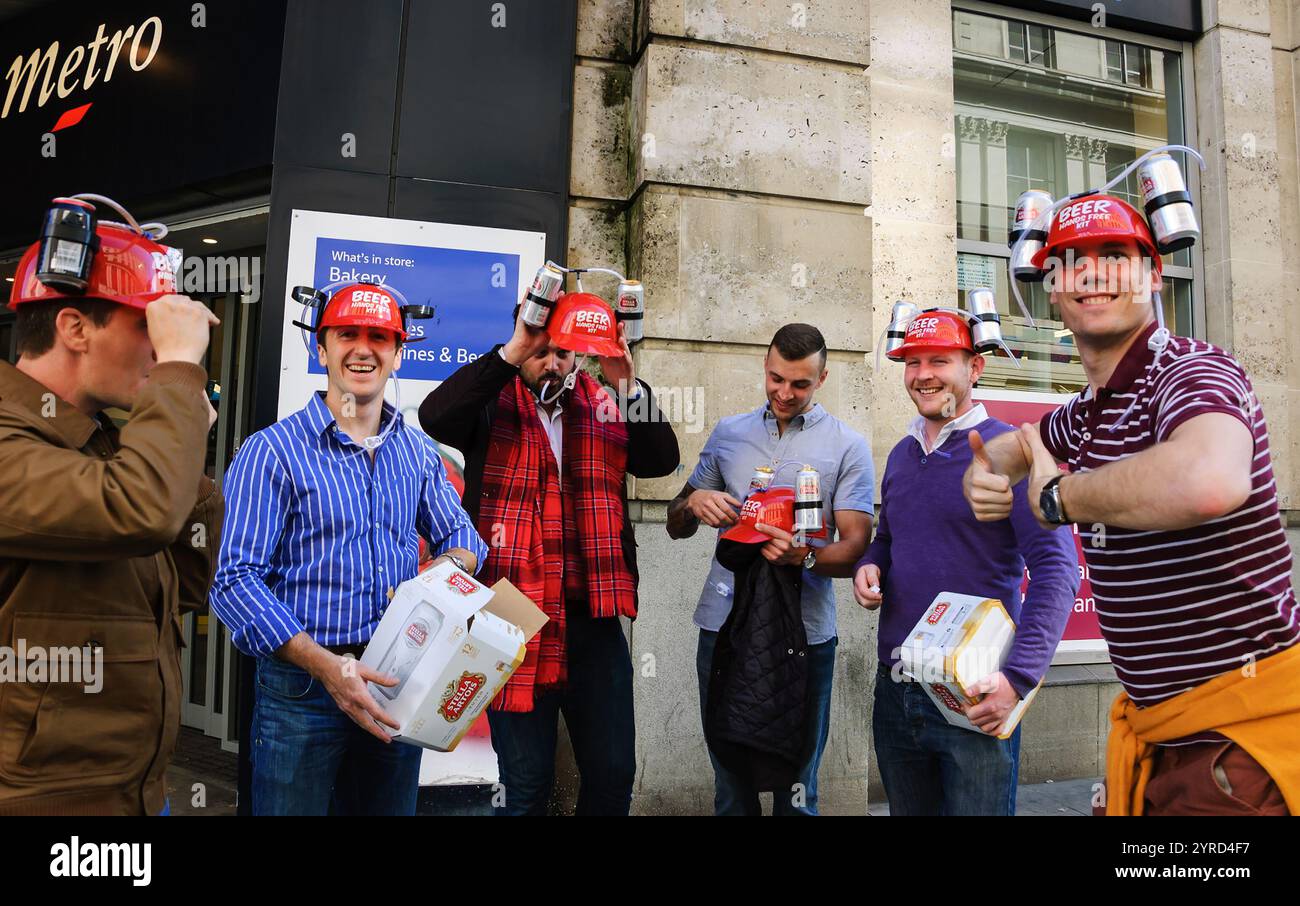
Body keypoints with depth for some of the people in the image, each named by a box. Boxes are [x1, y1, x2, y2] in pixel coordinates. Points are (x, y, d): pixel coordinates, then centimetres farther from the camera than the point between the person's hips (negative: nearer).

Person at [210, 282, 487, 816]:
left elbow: (460, 533, 17)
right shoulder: (272, 451, -8)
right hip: (301, 686, -4)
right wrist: (325, 664, -23)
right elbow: (236, 581, -14)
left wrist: (453, 564, -8)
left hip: (398, 685, 5)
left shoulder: (419, 453, 7)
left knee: (393, 807, 19)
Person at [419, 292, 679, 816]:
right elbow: (435, 416, -20)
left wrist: (629, 386, -12)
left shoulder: (604, 407, 9)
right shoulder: (492, 404, -1)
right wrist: (510, 355, -23)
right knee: (526, 782, 9)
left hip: (594, 616, 4)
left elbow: (662, 459, -1)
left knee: (613, 773, 14)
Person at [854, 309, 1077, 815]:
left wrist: (1019, 677, -26)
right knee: (907, 810, 20)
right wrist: (869, 566, 0)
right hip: (894, 689, 6)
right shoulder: (901, 455, 10)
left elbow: (1055, 568, -16)